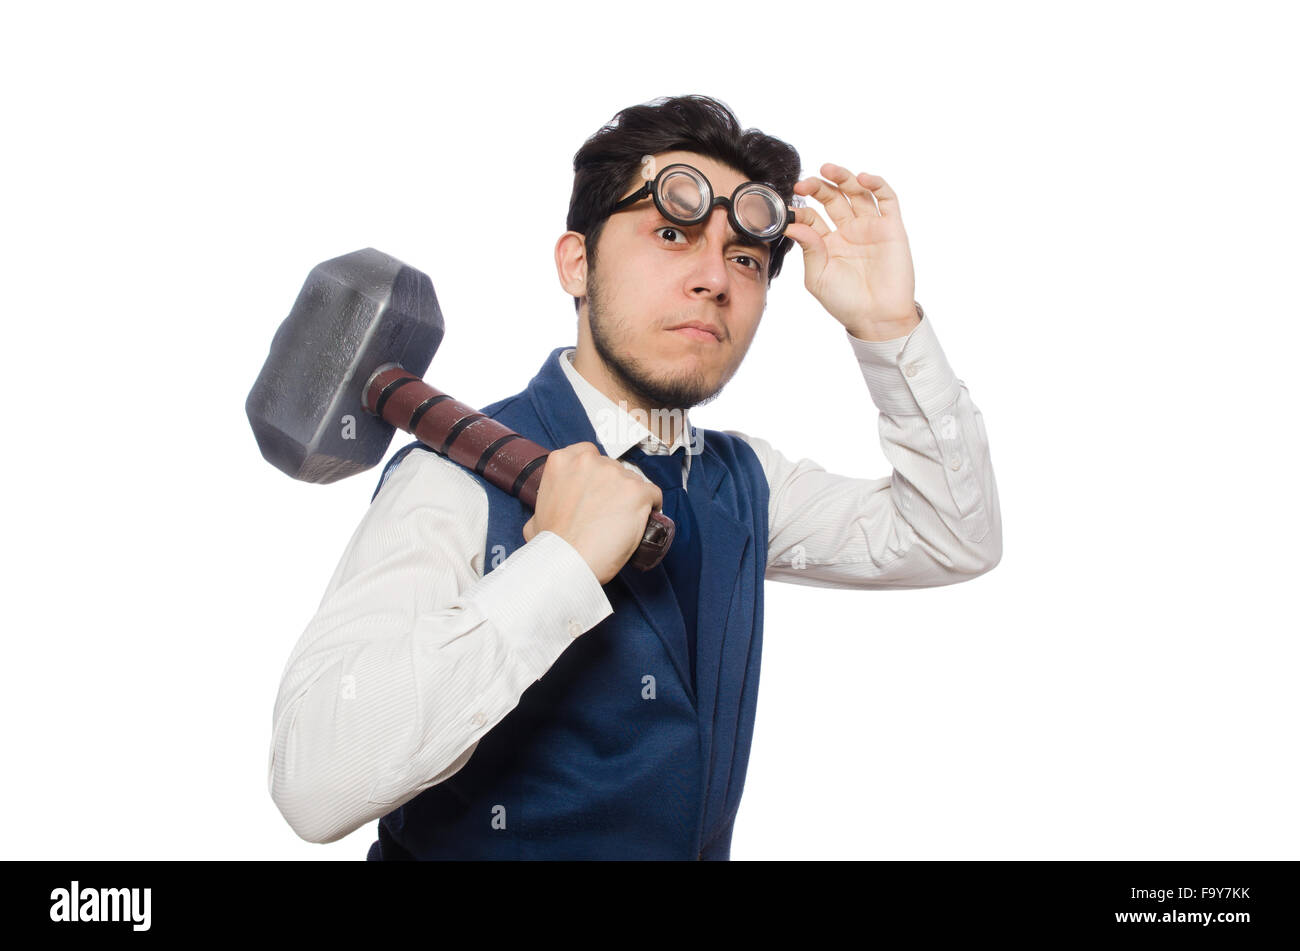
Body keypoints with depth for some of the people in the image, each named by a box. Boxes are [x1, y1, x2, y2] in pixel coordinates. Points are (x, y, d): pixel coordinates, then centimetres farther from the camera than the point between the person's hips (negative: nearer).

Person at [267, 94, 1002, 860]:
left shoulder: (740, 480, 3)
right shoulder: (454, 481, -18)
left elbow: (956, 542, 2)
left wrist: (888, 321, -8)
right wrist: (564, 563, -29)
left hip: (708, 843, 4)